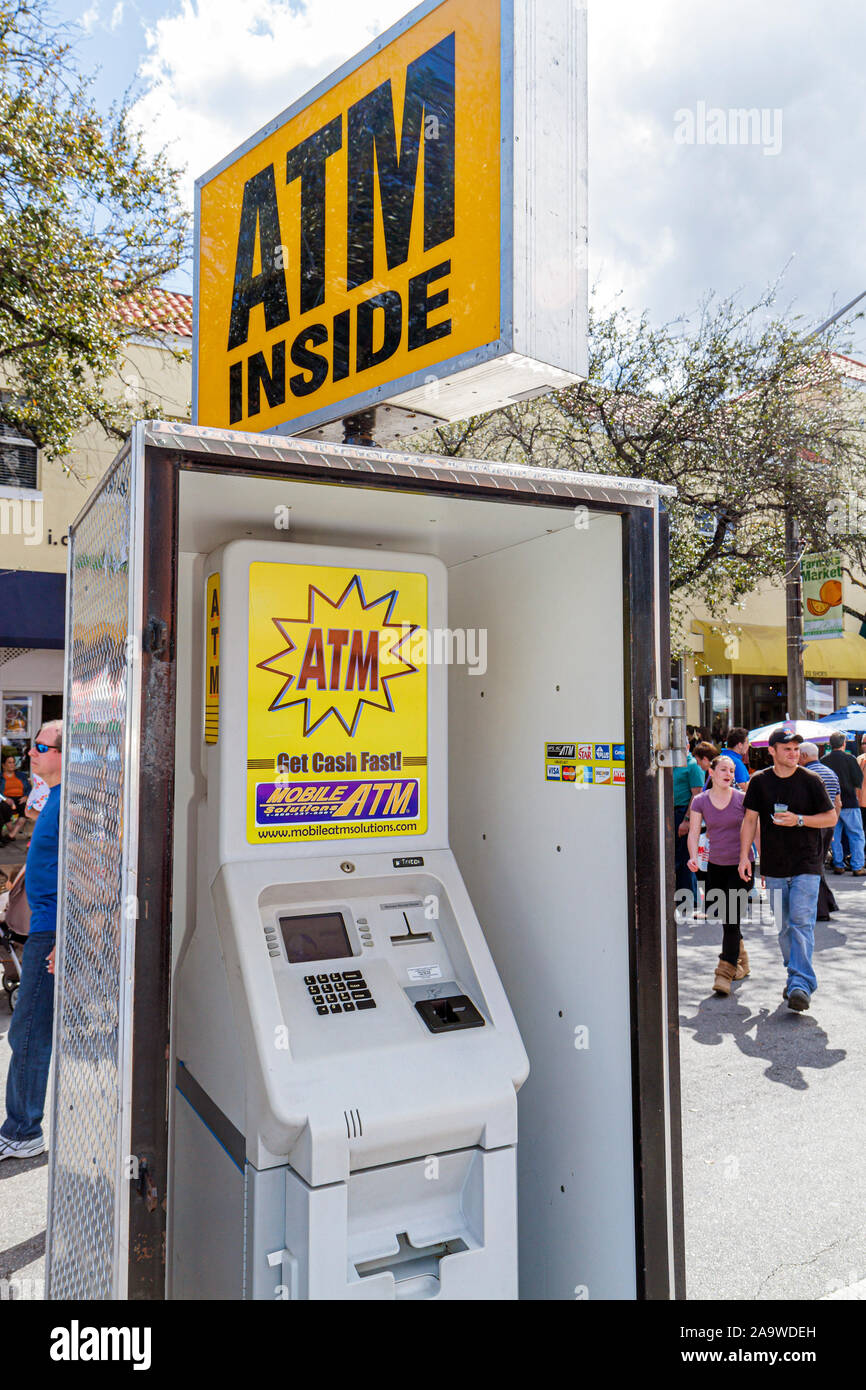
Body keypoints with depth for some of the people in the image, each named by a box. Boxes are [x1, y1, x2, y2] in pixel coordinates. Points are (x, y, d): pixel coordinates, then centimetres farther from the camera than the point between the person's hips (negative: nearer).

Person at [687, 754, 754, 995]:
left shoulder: (743, 799, -5)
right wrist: (693, 857, -22)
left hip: (740, 864, -3)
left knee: (731, 916, -10)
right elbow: (693, 832, -5)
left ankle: (726, 971, -2)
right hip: (716, 865, 3)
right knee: (714, 912, 10)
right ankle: (739, 952, 38)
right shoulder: (700, 801, 0)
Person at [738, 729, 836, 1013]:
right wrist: (744, 856, -1)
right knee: (784, 926, 10)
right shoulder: (760, 782, 3)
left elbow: (831, 818, 2)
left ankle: (801, 985, -14)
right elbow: (750, 819, 7)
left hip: (807, 864, -2)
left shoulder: (810, 781, -2)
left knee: (802, 923, -12)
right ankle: (794, 975, 26)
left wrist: (799, 820, -14)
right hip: (774, 866, 3)